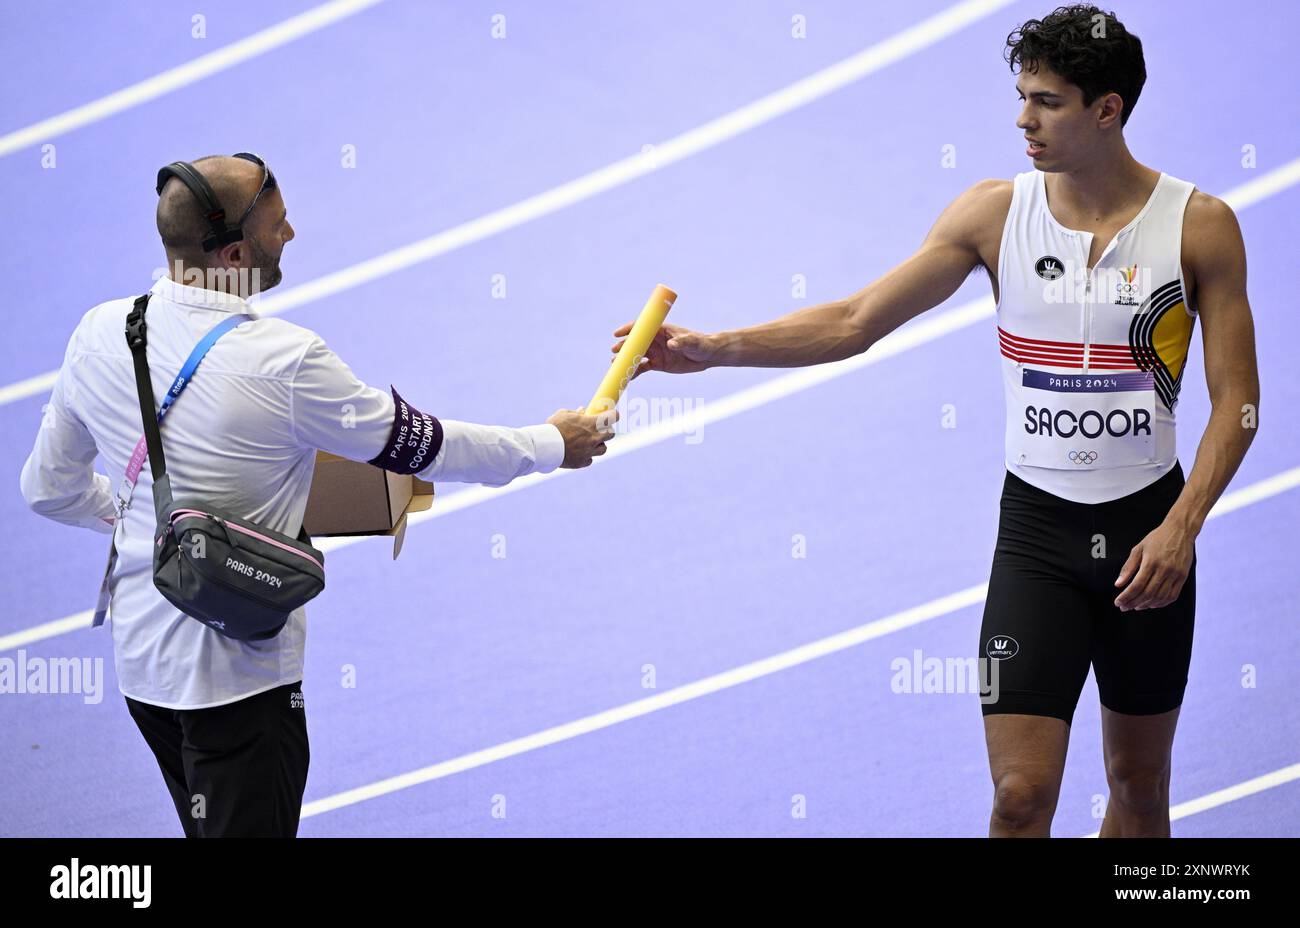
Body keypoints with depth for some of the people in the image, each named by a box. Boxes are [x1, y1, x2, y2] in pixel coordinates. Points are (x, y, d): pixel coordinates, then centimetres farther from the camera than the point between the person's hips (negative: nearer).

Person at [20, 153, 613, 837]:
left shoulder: (99, 334, -3)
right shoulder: (285, 361, -21)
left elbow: (50, 489, 9)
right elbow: (420, 445, -8)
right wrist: (552, 444, 7)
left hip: (139, 656, 7)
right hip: (237, 674, -7)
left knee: (210, 826, 21)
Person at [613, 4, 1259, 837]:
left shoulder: (1200, 225, -6)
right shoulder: (994, 212, -2)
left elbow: (1237, 401, -4)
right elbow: (855, 322, -3)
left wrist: (1181, 527, -15)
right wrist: (712, 348, -13)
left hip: (1149, 529, 0)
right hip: (1037, 526, 0)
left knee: (1140, 784, 12)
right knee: (1021, 796, -9)